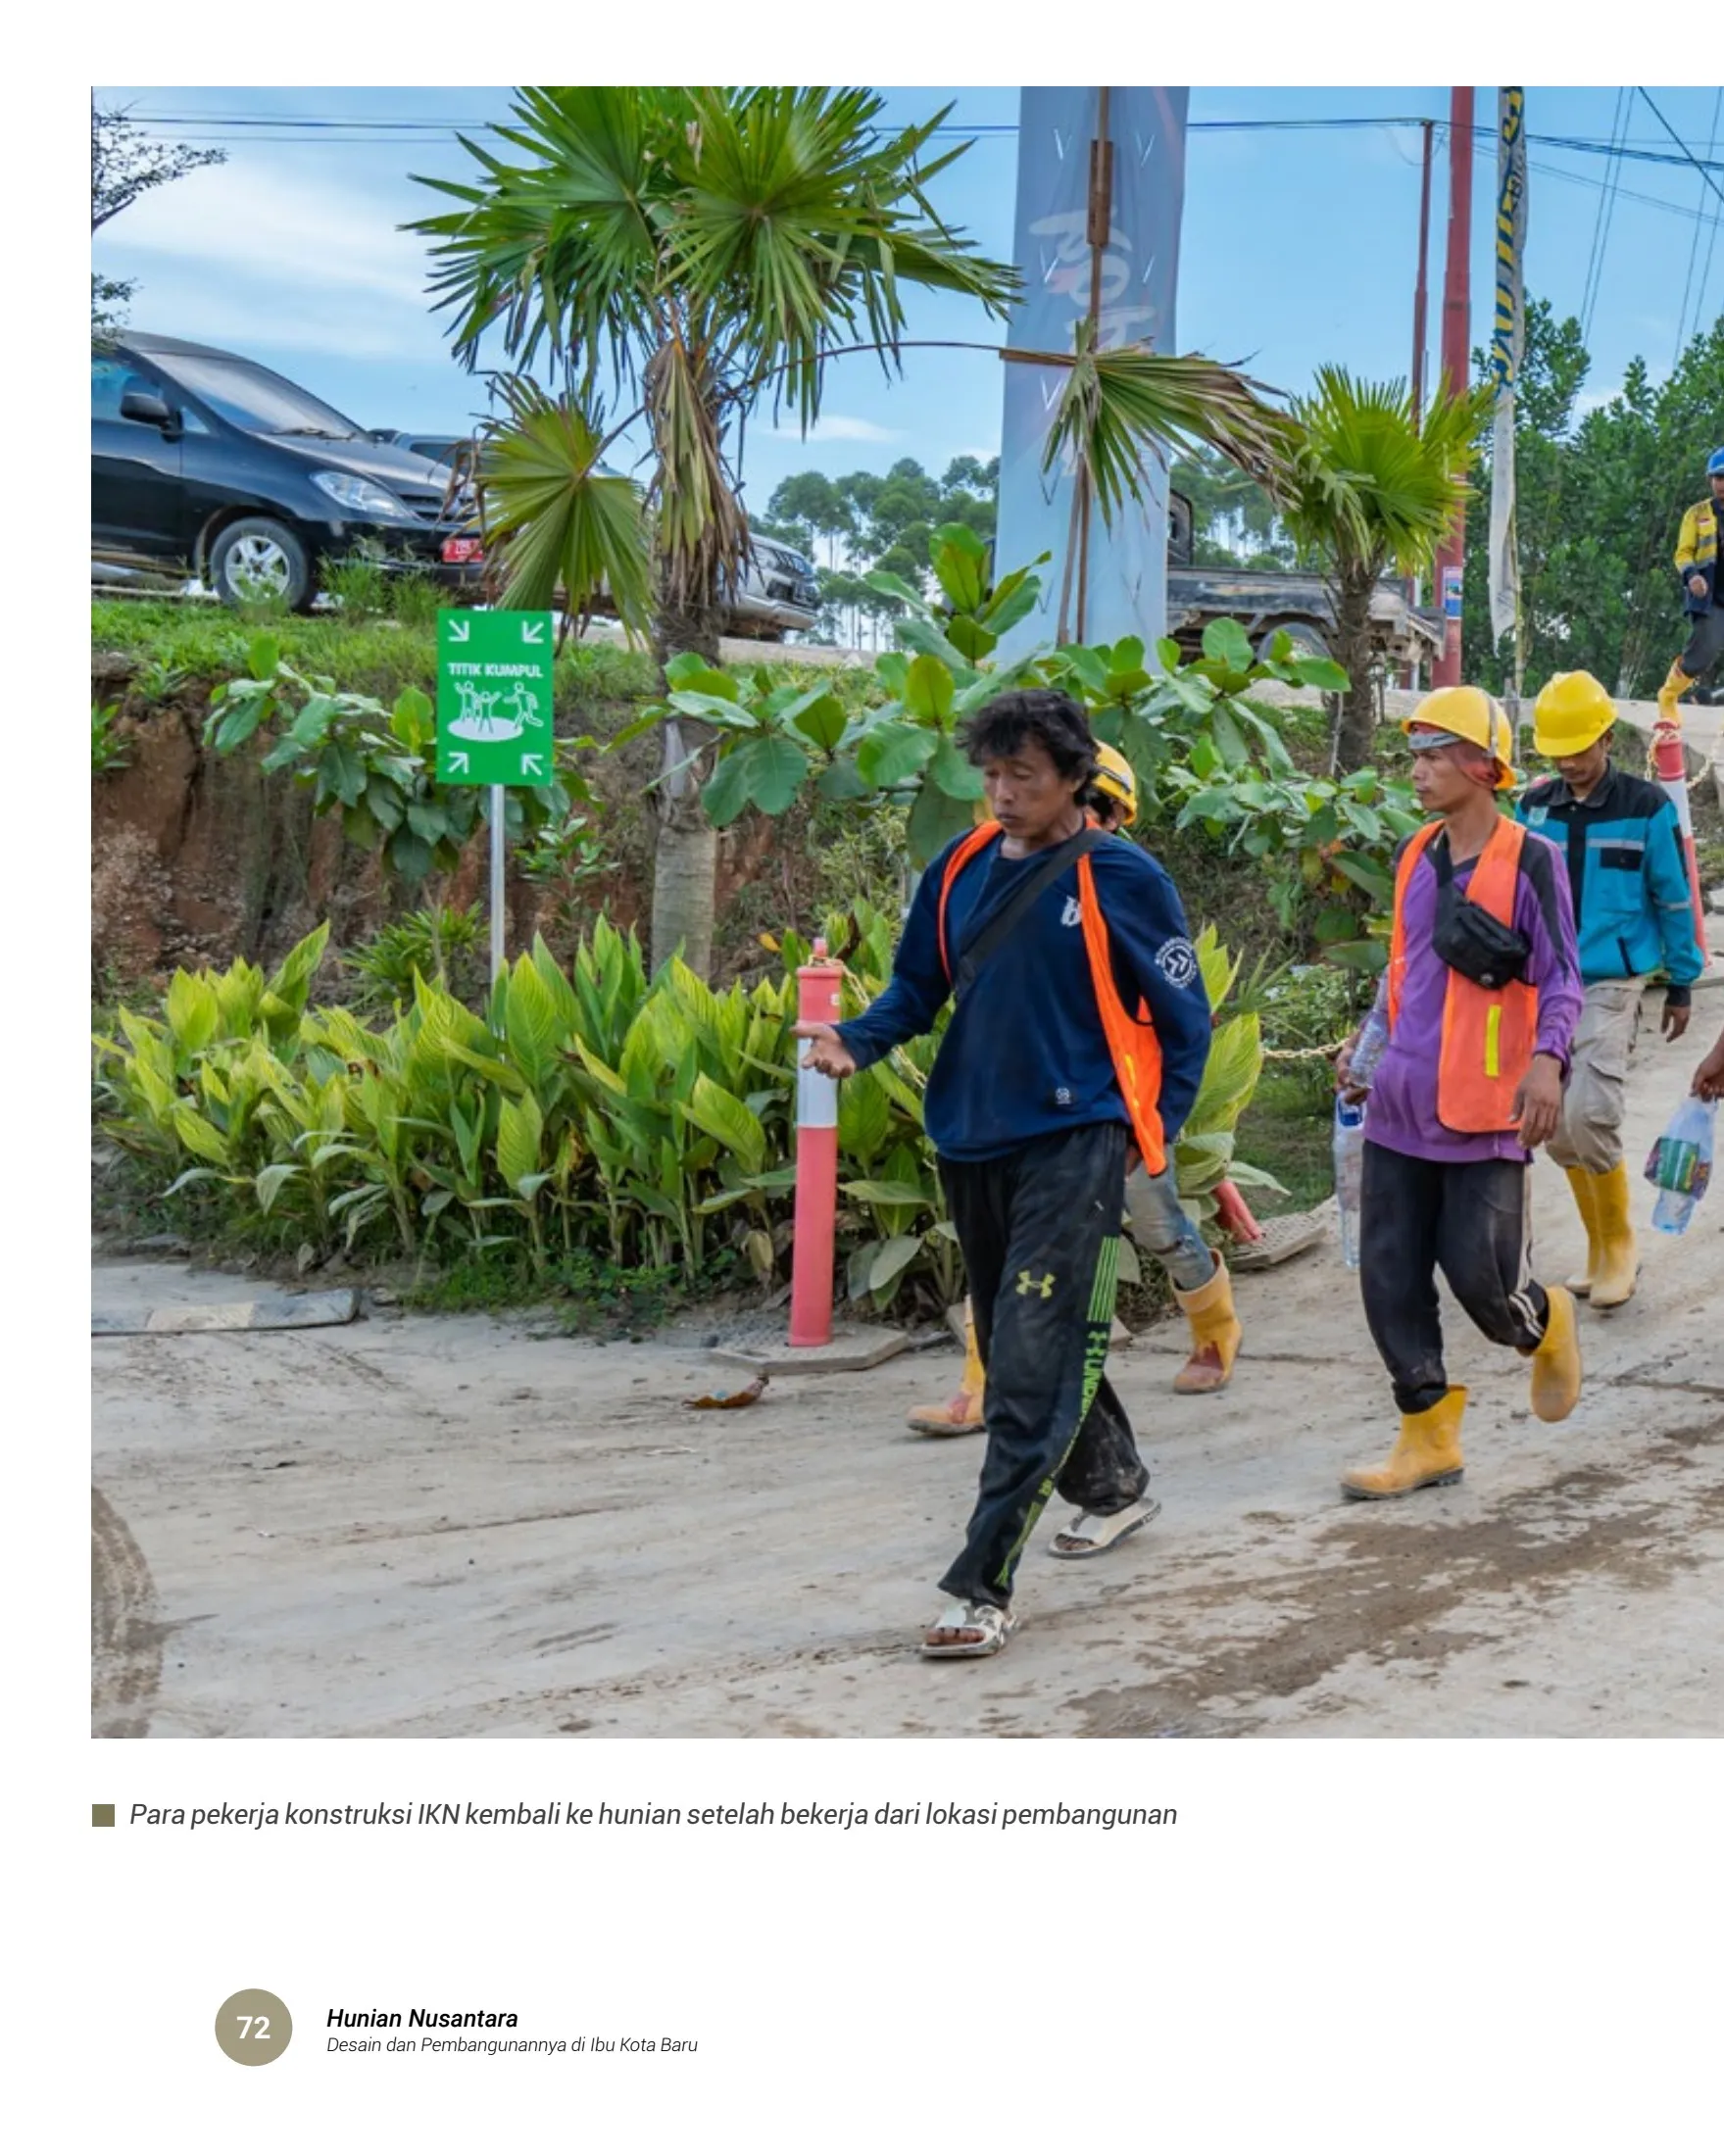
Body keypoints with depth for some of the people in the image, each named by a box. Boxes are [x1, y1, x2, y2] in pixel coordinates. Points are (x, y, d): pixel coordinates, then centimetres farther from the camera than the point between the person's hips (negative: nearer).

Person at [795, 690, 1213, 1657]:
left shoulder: (1123, 878, -7)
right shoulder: (961, 870, 6)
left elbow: (1183, 1017, 0)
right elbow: (919, 988, 13)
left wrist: (1157, 1130, -5)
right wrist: (856, 1040, -7)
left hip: (1075, 1142, -6)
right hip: (973, 1142, 7)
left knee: (1034, 1366, -13)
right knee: (1018, 1346, 20)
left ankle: (985, 1585, -12)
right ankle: (1116, 1486, 44)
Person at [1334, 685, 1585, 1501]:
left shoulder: (1529, 860, -8)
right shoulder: (1415, 859, 11)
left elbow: (1562, 977, -9)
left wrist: (1546, 1058, -24)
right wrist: (1366, 1041, 18)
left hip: (1484, 1111, -6)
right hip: (1401, 1105, 6)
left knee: (1478, 1272, -6)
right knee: (1391, 1277, 2)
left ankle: (1545, 1326, 29)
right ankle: (1428, 1439, 12)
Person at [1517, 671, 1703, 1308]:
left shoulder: (1646, 807, -5)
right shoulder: (1535, 806, 5)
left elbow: (1674, 898, 2)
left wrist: (1681, 984, 5)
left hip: (1611, 985, -4)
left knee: (1589, 1116, -18)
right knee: (1559, 1130, 6)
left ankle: (1619, 1242, 3)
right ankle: (1598, 1248, 22)